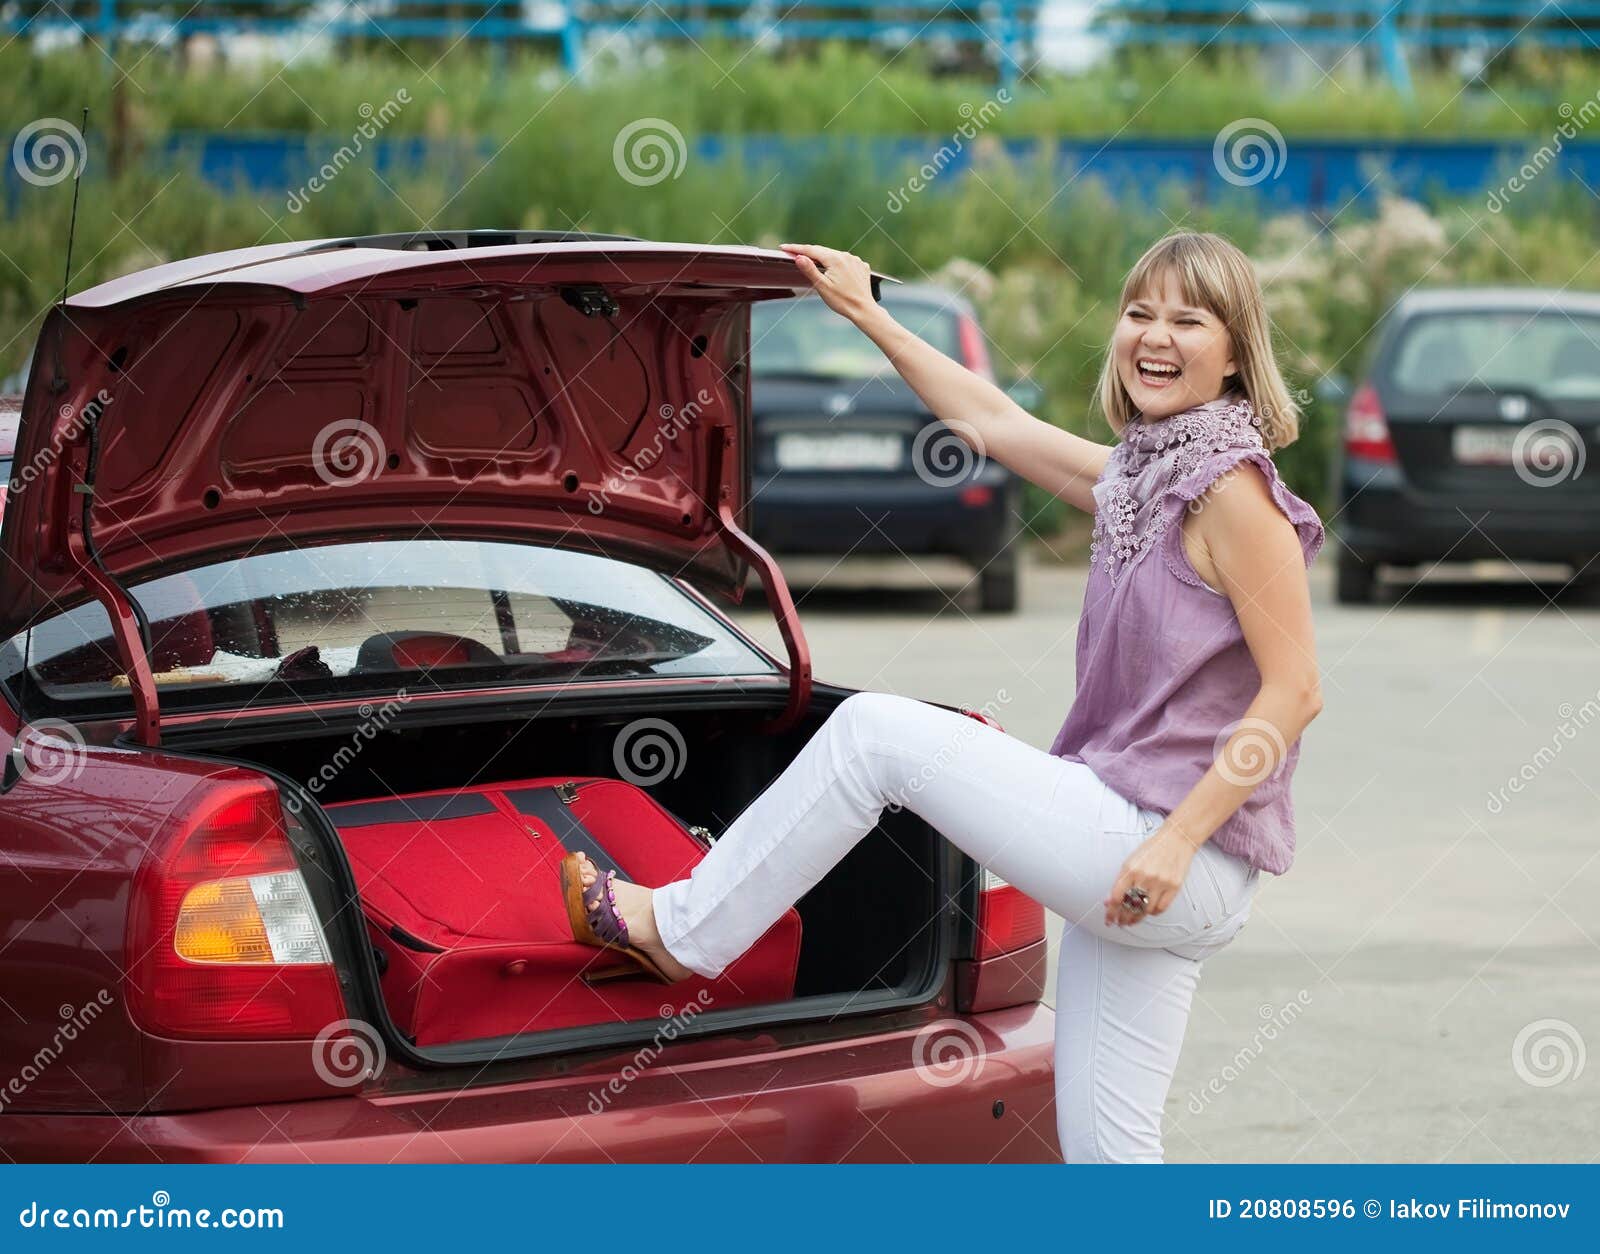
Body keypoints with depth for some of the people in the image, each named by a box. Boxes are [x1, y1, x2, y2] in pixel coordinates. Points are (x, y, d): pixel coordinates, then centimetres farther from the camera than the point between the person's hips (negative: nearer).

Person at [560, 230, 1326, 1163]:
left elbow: (1295, 689, -17)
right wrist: (867, 314, 29)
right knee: (1105, 1149, 7)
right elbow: (989, 421, 28)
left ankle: (678, 930, 7)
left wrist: (1179, 839, -20)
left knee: (872, 731, -5)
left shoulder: (1232, 490, -11)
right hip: (1127, 856, 8)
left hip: (1183, 866, -8)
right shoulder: (1132, 478, 15)